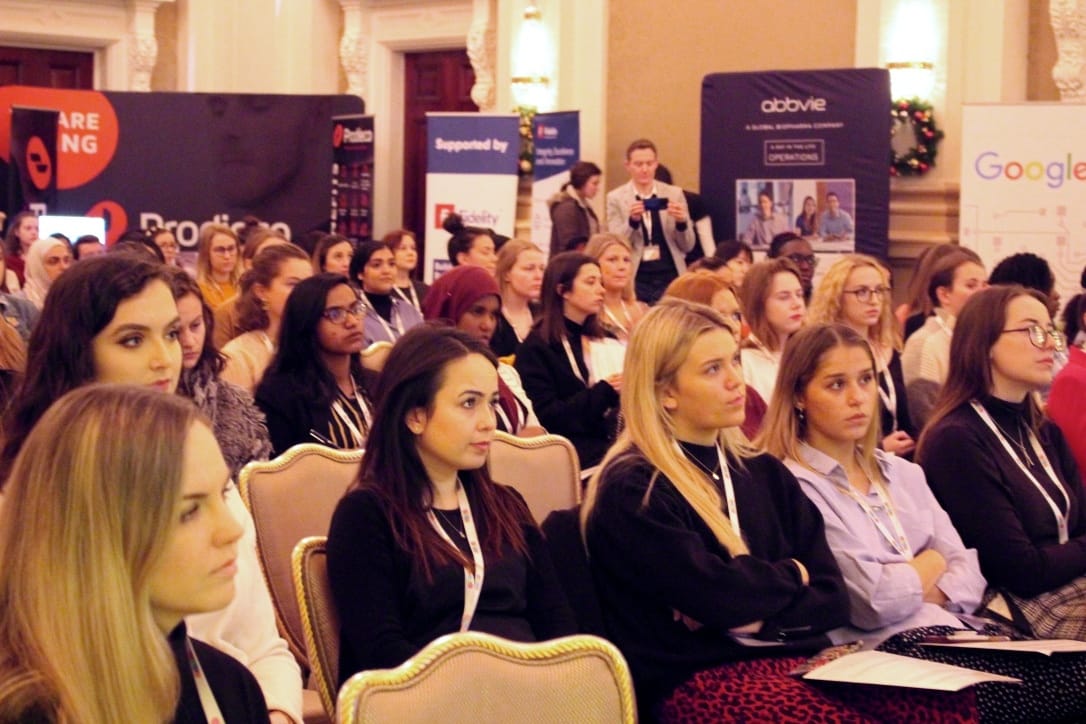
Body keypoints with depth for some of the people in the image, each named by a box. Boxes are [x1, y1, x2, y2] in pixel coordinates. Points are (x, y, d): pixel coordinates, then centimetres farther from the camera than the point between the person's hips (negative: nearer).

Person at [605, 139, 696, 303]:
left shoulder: (674, 193, 6)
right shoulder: (616, 197, 2)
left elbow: (687, 246, 7)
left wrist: (682, 222, -13)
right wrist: (632, 221, -20)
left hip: (670, 278, 1)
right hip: (635, 280, -1)